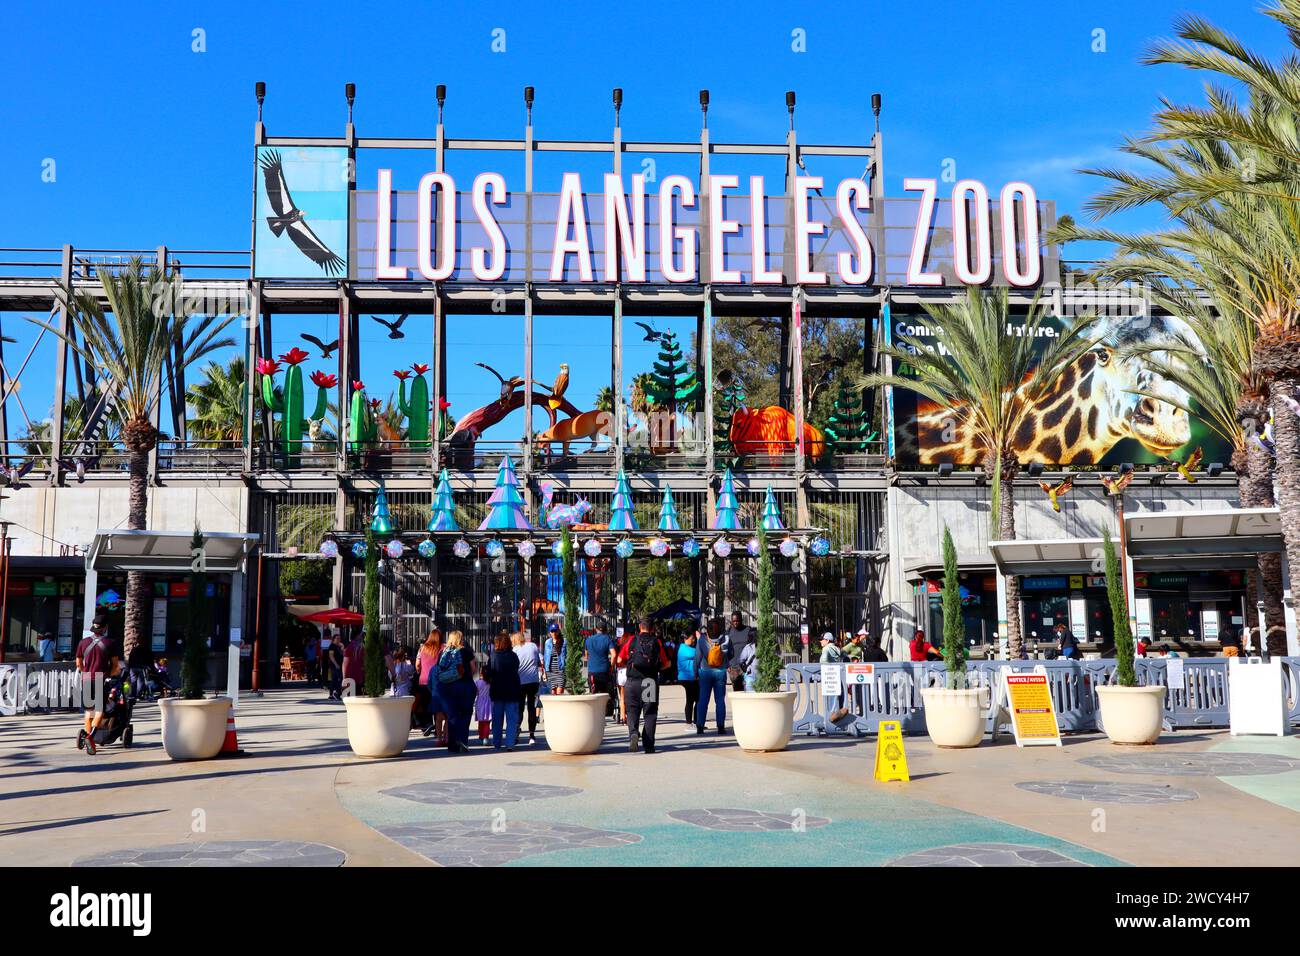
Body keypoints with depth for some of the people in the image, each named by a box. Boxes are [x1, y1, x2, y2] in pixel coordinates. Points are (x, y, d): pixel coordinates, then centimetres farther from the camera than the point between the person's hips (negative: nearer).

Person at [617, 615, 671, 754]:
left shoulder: (632, 641, 2)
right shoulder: (657, 643, 4)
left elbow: (620, 660, 3)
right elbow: (666, 663, 9)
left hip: (633, 681, 0)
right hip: (651, 682, 0)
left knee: (632, 710, 8)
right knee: (650, 713, 7)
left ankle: (633, 732, -20)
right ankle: (649, 745, 5)